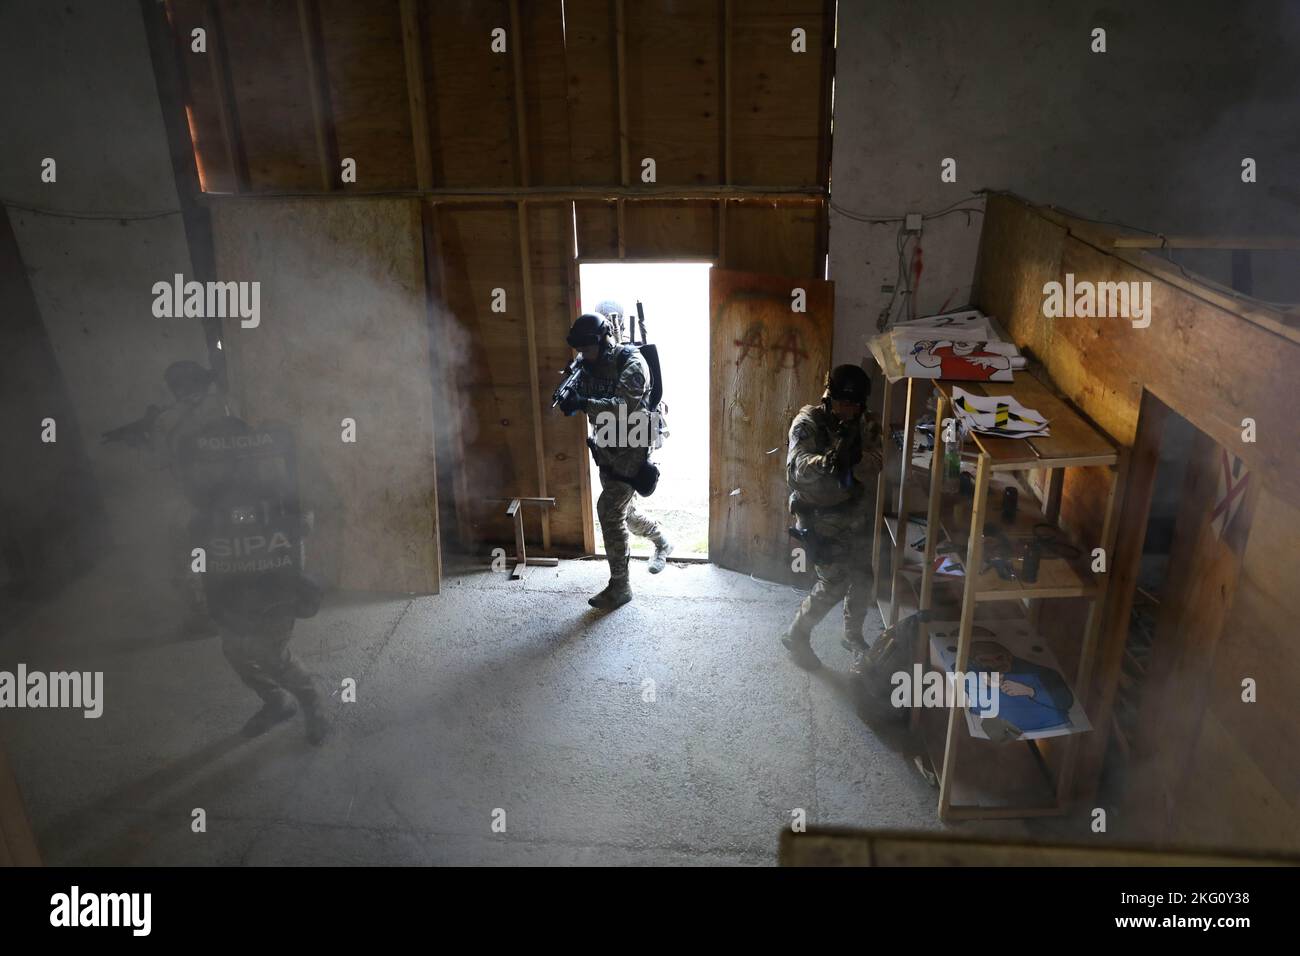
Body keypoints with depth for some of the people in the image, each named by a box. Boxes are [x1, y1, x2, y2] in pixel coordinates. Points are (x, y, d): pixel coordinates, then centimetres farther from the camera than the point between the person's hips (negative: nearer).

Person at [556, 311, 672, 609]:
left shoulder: (632, 363, -19)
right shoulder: (590, 365, 4)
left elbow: (625, 406, -31)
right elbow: (583, 400, 1)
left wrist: (585, 403, -44)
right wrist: (570, 399, -23)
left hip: (632, 446, -8)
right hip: (607, 447, 8)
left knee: (609, 510, -14)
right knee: (623, 511, 19)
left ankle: (619, 587, -5)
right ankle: (662, 542, 48)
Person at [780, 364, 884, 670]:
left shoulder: (866, 425, -4)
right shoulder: (807, 423, -18)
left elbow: (872, 471, -15)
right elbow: (797, 466, -34)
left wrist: (856, 456, -36)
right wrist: (827, 461, -54)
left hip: (855, 513, 6)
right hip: (819, 516, -6)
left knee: (863, 578, 13)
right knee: (834, 583, -8)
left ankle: (853, 635, 36)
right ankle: (796, 636, 12)